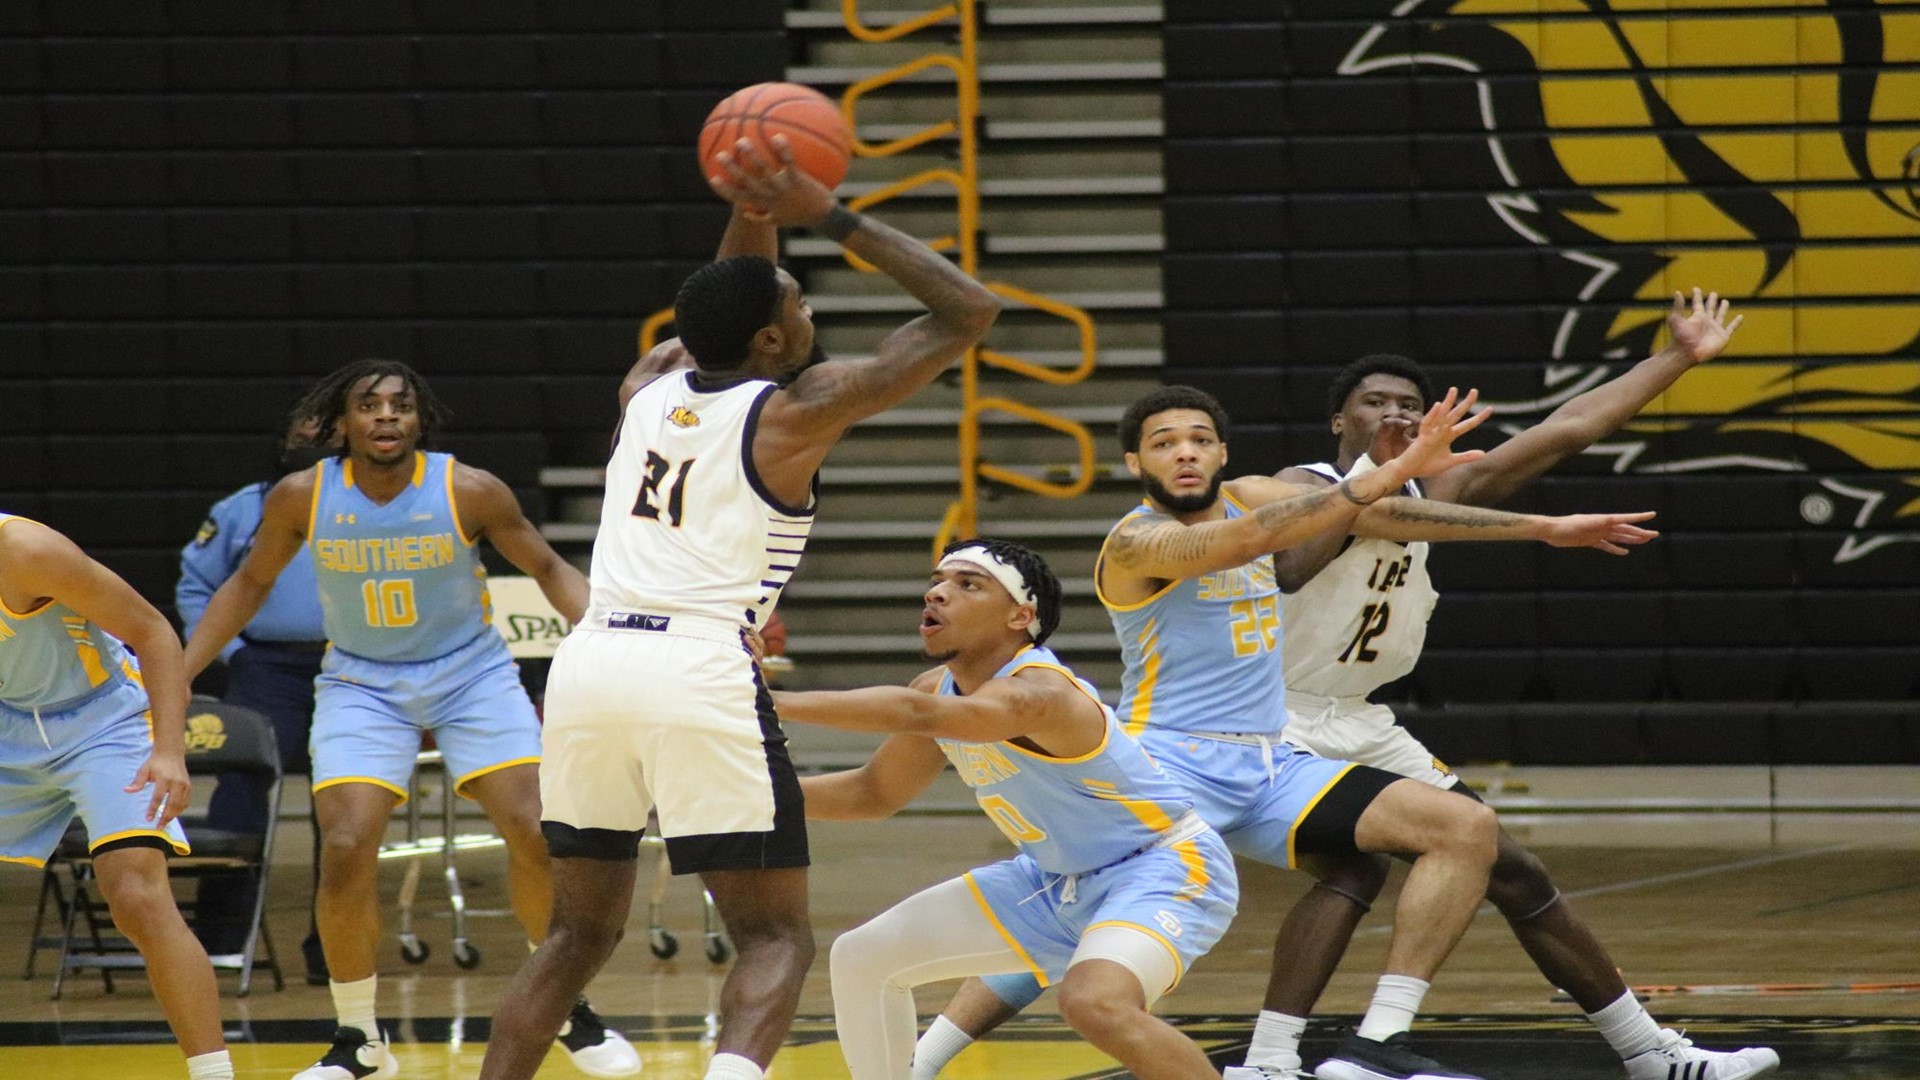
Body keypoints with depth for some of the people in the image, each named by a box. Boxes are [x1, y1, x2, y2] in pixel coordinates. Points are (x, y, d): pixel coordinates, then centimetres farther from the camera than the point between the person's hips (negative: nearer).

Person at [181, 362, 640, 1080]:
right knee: (345, 851, -16)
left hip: (471, 674, 0)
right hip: (362, 684, 0)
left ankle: (569, 1010, 9)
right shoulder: (302, 498, -11)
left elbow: (549, 570, -2)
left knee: (536, 835, -13)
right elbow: (251, 582, 6)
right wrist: (176, 676, 2)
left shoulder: (469, 492, -15)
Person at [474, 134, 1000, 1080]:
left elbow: (722, 318, 42)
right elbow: (968, 312, 6)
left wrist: (753, 219, 26)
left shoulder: (647, 389, 18)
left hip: (590, 660, 6)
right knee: (776, 940, 2)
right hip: (700, 676, -6)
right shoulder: (798, 411, 1)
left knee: (580, 934, 19)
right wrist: (829, 217, 6)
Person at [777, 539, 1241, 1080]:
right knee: (863, 957, 6)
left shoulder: (1041, 694, -31)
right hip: (1061, 882, 9)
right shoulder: (940, 690, -3)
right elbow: (874, 793, 13)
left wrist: (771, 703, -54)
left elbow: (916, 713, -48)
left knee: (1095, 1003, -38)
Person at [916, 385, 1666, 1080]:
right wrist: (1391, 474, -36)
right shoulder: (1137, 543, -11)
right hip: (1172, 769, -8)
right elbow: (1245, 542, -28)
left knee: (1466, 829, -7)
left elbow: (1380, 519, 15)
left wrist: (1543, 528, 14)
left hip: (1269, 771, 8)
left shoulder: (1249, 495, 12)